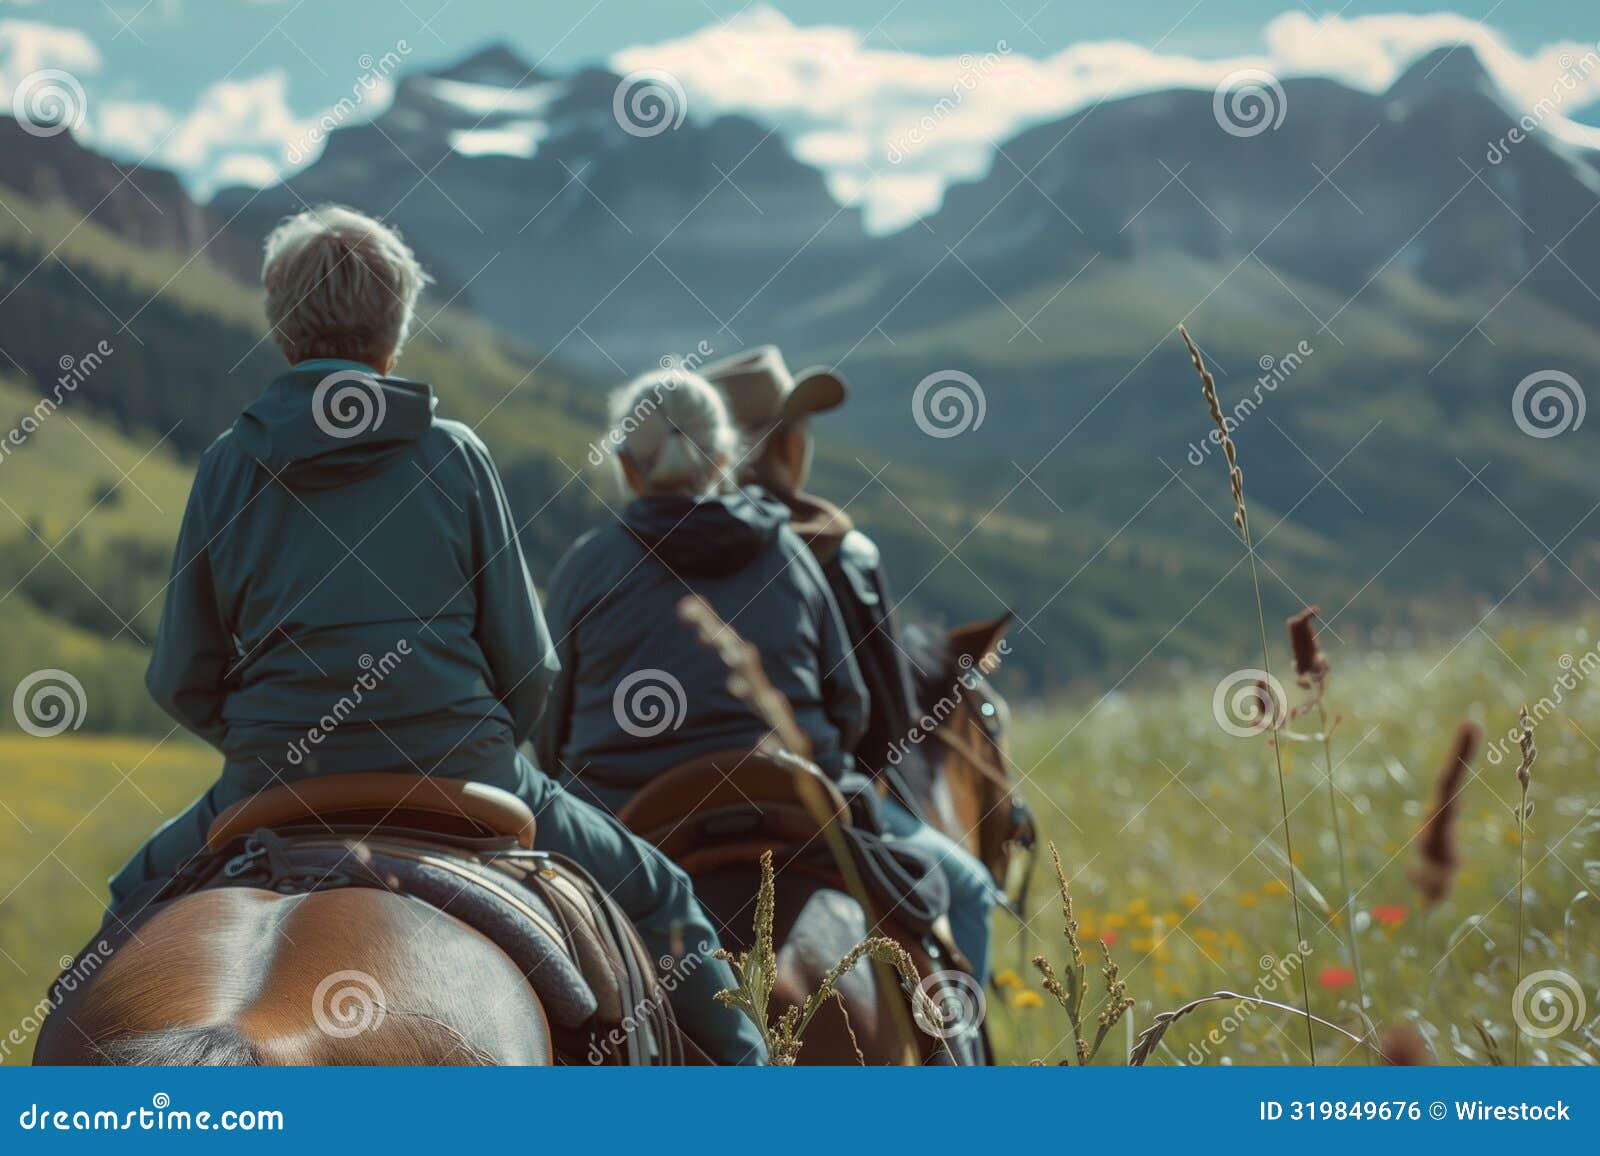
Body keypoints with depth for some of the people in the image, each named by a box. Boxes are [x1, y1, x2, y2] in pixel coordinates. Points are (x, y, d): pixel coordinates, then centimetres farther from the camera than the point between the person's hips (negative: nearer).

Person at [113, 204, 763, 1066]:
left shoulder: (230, 466, 0)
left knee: (135, 904, 30)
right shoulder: (454, 455, -2)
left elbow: (180, 682, 3)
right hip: (460, 772, -1)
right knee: (658, 898, 19)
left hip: (274, 787, 1)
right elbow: (526, 663, 0)